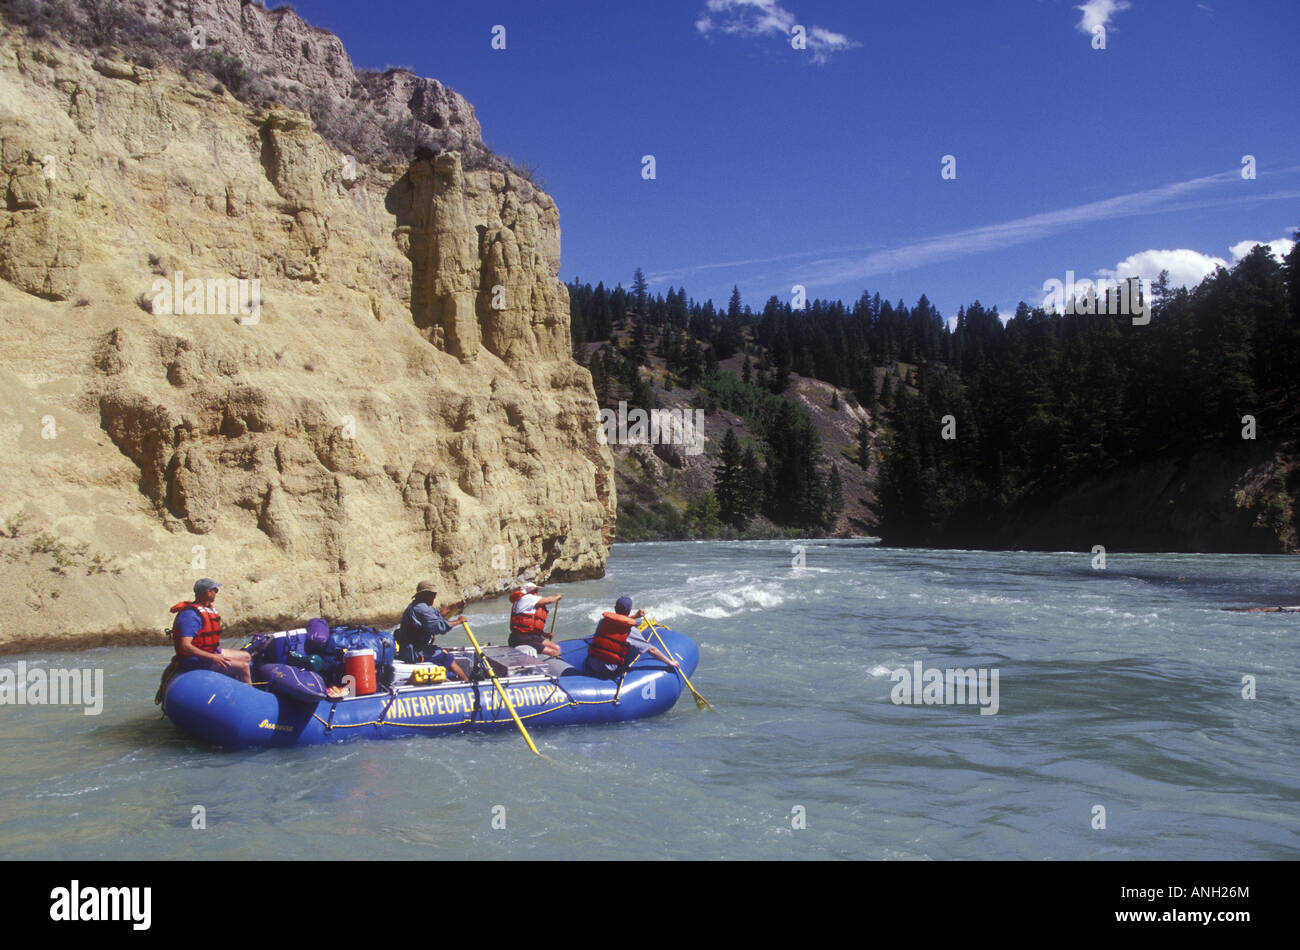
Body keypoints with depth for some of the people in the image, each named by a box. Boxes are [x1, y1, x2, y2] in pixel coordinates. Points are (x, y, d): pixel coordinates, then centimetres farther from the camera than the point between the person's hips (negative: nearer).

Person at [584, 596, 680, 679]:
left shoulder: (603, 619, 1)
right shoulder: (631, 630, -10)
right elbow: (651, 650, -5)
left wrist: (635, 616, 27)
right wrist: (670, 662, 4)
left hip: (591, 667, 4)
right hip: (610, 673, -4)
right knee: (636, 648, 11)